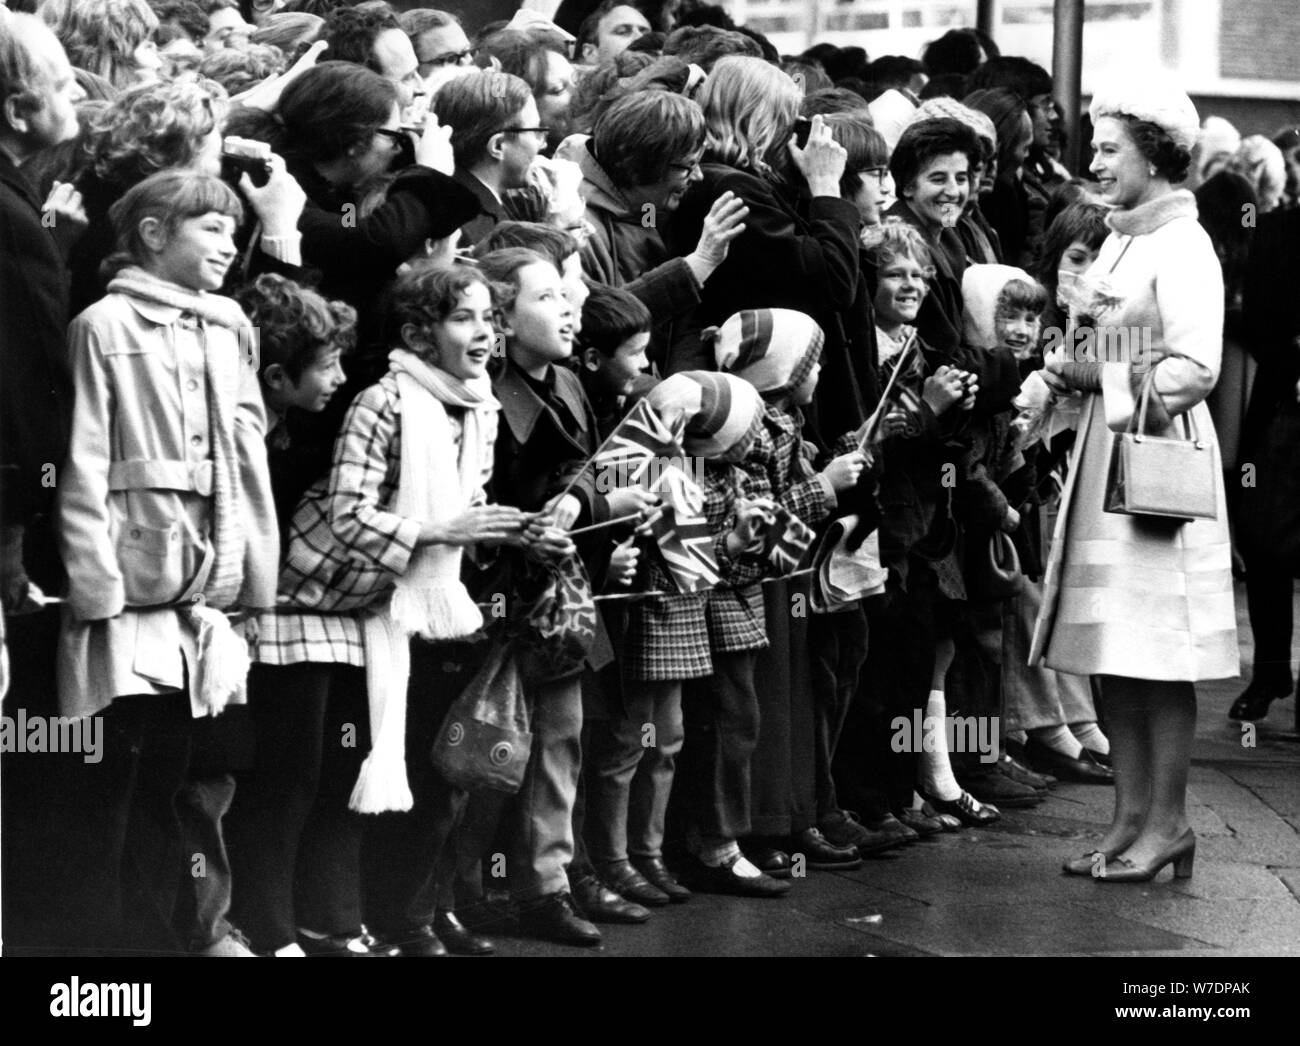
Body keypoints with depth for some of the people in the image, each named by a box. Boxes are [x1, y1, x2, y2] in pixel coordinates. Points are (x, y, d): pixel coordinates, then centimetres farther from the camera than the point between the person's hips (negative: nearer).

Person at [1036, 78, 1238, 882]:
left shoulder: (1184, 248, -10)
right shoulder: (1121, 240, 16)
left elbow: (1195, 369, -16)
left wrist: (1105, 377, -15)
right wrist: (1074, 367, 3)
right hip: (1106, 453, 9)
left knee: (1160, 654, -4)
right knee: (1112, 656, 8)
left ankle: (1168, 822, 3)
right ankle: (1133, 814, 15)